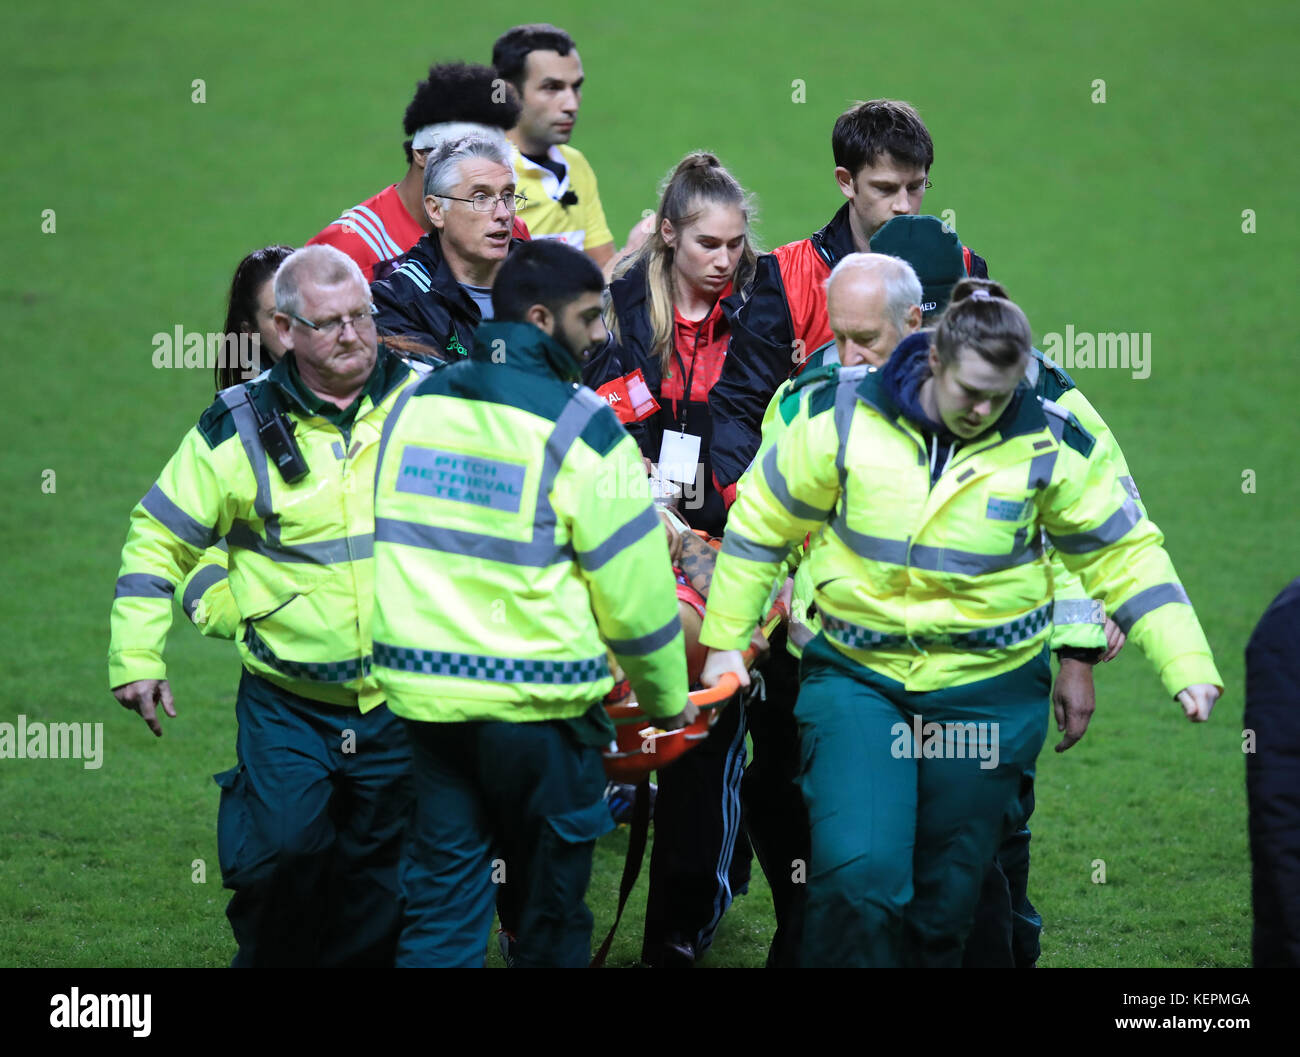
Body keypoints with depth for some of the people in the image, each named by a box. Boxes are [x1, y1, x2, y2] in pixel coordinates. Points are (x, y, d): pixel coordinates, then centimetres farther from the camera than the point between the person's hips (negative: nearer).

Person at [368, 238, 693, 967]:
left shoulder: (415, 402, 7)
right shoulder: (580, 426, -10)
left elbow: (386, 537, 16)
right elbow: (633, 580, -7)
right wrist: (668, 699, 7)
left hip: (422, 687, 4)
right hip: (540, 704, -4)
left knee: (440, 893, 7)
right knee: (550, 907, 10)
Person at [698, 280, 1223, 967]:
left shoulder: (1050, 445, -8)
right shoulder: (846, 416, -10)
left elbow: (1125, 555, 0)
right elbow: (762, 519, 4)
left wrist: (1188, 669, -8)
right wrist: (724, 640, 6)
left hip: (988, 693, 1)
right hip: (856, 678, -1)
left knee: (946, 899, 9)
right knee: (858, 873, -18)